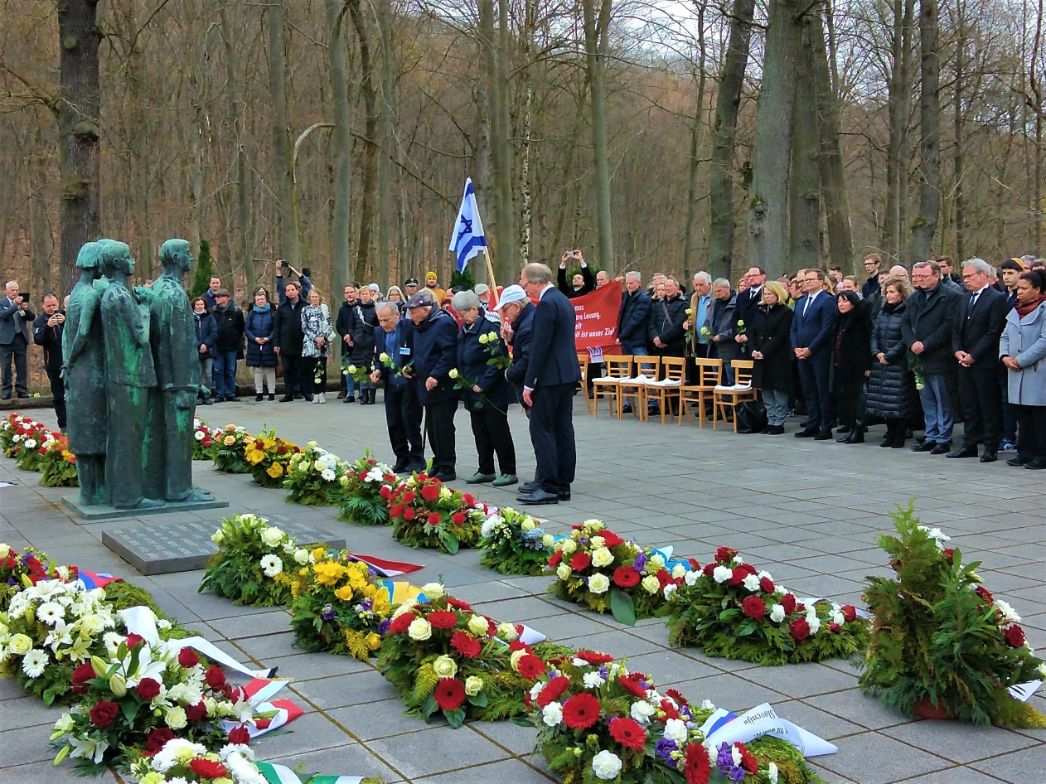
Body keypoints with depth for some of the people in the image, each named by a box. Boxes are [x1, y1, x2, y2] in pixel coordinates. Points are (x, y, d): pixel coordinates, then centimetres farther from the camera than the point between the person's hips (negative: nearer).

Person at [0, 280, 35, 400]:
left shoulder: (22, 301, 10)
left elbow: (32, 317, 5)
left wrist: (26, 309, -15)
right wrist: (15, 305, -26)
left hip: (20, 338, 3)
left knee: (22, 367, 3)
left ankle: (22, 391, 7)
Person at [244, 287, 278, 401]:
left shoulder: (272, 313, 2)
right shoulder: (251, 313, 6)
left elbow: (276, 328, -1)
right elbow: (246, 329, 3)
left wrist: (268, 338, -14)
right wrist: (255, 338, -10)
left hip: (268, 345, -2)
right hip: (255, 345, 2)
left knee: (270, 369, 1)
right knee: (257, 370, 4)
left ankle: (271, 392, 7)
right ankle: (259, 392, 9)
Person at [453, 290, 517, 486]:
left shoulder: (489, 327, -16)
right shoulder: (463, 330, 10)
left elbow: (498, 359, -20)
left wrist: (482, 384, -20)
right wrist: (460, 376, 6)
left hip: (492, 393, -8)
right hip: (473, 392, 8)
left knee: (498, 430, -2)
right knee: (480, 432, 12)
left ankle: (509, 472, 7)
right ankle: (486, 470, 22)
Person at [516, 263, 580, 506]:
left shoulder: (547, 304, -16)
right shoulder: (563, 300, 15)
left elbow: (540, 346, -19)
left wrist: (529, 383, -17)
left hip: (551, 376, -10)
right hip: (568, 374, 10)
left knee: (542, 429, -6)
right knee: (563, 428, 11)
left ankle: (549, 487, -7)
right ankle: (563, 484, 15)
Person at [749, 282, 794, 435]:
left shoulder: (786, 312, -6)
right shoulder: (759, 311, 13)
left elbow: (781, 336, -13)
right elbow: (751, 331, 10)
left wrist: (764, 352, -16)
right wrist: (754, 350, -6)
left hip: (778, 358, -6)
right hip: (761, 358, 6)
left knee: (779, 392, -2)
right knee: (765, 391, 8)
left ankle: (779, 423, 4)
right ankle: (771, 421, 16)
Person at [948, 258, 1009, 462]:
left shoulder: (997, 298, -8)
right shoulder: (965, 298, 15)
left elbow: (994, 332, -14)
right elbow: (956, 329, 16)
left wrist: (973, 355, -15)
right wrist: (957, 350, -1)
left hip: (985, 363, -7)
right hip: (965, 362, 7)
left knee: (989, 406, 0)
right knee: (968, 405, 11)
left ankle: (991, 448, 5)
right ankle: (970, 444, 18)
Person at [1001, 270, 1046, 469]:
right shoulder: (1015, 311, 15)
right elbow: (1005, 336, 17)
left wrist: (1020, 360, -17)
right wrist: (1004, 356, -2)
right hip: (1017, 374, 8)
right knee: (1023, 416, 12)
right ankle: (1026, 453, 19)